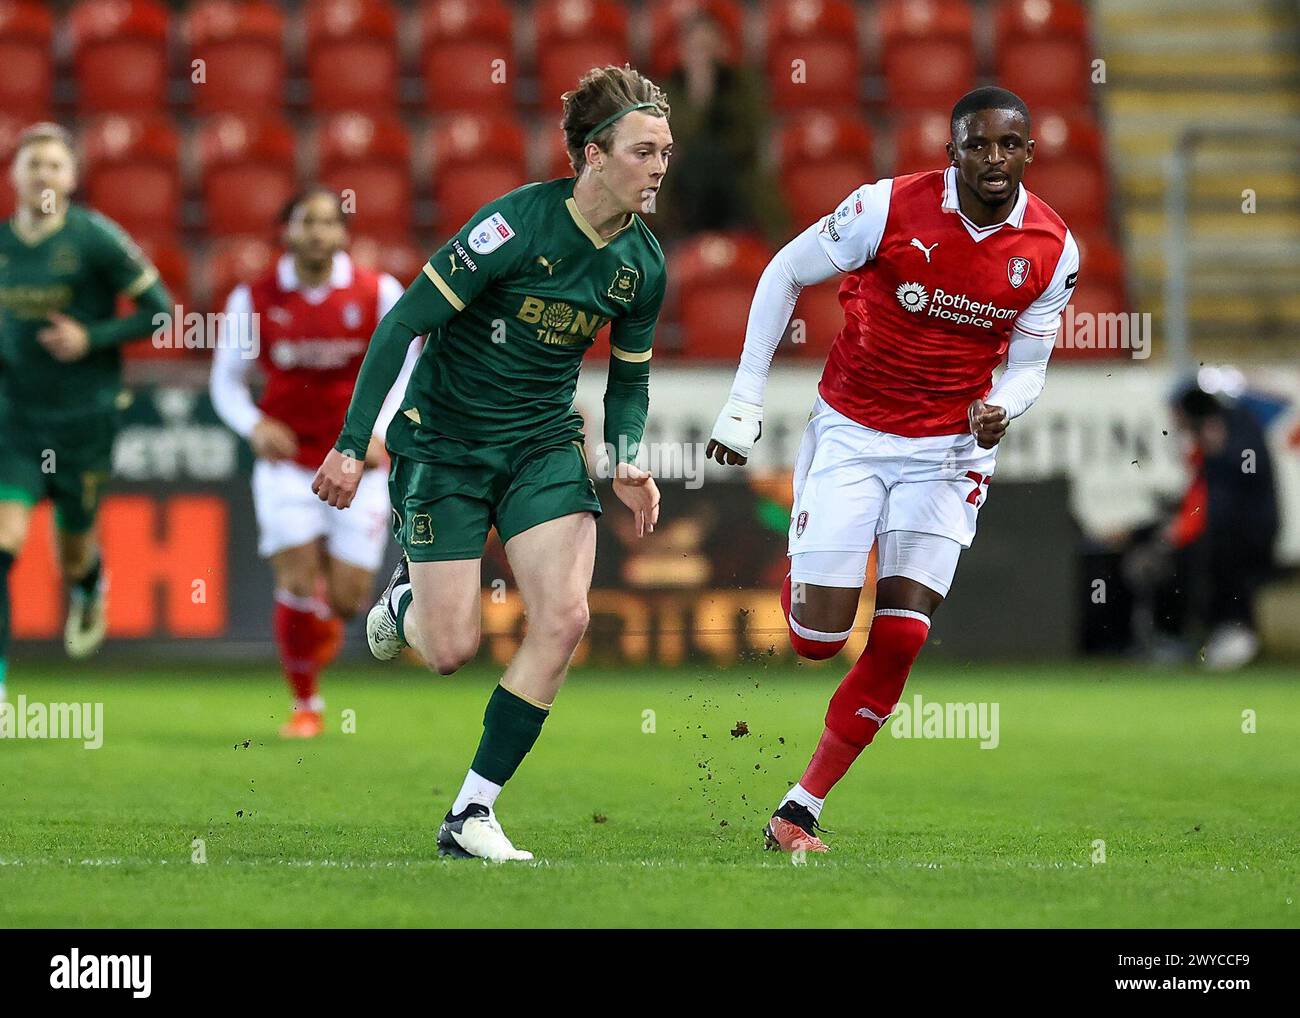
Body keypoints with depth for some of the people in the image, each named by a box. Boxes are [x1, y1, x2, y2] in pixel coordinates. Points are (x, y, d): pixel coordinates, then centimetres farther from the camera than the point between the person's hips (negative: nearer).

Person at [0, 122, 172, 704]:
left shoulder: (95, 238, -11)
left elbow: (160, 311, -7)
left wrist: (92, 337, -18)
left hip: (85, 417, -2)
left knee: (73, 557, 12)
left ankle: (90, 588, 52)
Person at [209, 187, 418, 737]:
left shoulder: (379, 293, -5)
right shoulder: (254, 299, -4)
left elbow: (405, 369, 4)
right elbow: (225, 379, 4)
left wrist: (378, 430, -12)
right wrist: (254, 426, -16)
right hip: (287, 460, 0)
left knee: (347, 599, -3)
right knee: (297, 585, -12)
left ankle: (327, 621, 37)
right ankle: (305, 705, 8)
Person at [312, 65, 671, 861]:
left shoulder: (644, 262, -3)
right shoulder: (518, 223, -21)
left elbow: (630, 377, 13)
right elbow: (405, 321, -18)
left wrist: (629, 465, -5)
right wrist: (352, 445, -19)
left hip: (544, 444, 5)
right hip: (443, 442, -5)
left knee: (565, 617, -16)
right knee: (453, 649, -7)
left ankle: (473, 815, -6)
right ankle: (408, 597, 34)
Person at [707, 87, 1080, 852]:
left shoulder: (1053, 251, -7)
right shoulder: (890, 208, -17)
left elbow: (1027, 365, 4)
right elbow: (785, 275, -4)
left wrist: (1001, 409, -20)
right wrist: (745, 402, -4)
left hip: (948, 450, 2)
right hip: (852, 433, -2)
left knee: (901, 638, -9)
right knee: (819, 638, -8)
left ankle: (802, 811, 3)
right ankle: (804, 581, 32)